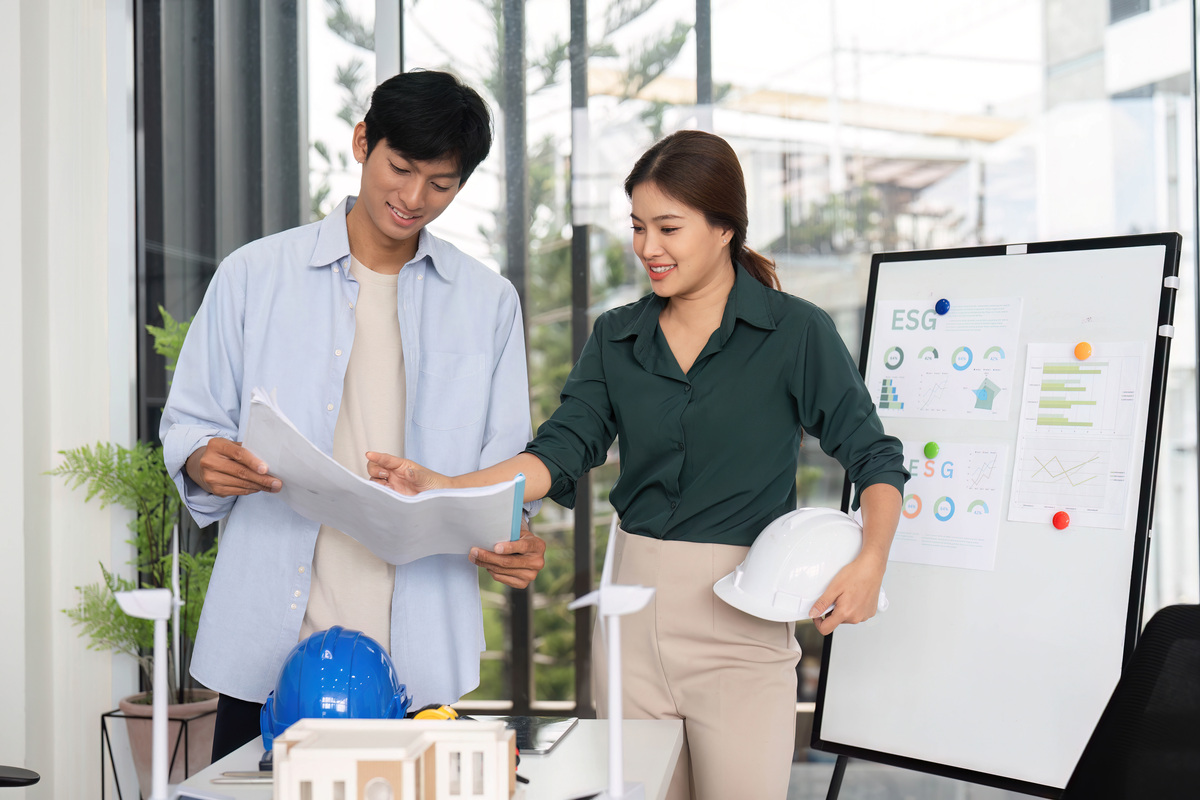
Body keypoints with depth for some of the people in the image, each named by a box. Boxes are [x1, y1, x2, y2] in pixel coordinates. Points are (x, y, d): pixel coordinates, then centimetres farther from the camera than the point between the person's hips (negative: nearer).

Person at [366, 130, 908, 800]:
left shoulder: (796, 331, -2)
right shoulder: (617, 336, 10)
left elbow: (874, 457, -1)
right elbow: (562, 452, 1)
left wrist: (870, 563, -19)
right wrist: (444, 489, -15)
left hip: (740, 614, -4)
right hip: (634, 598, 4)